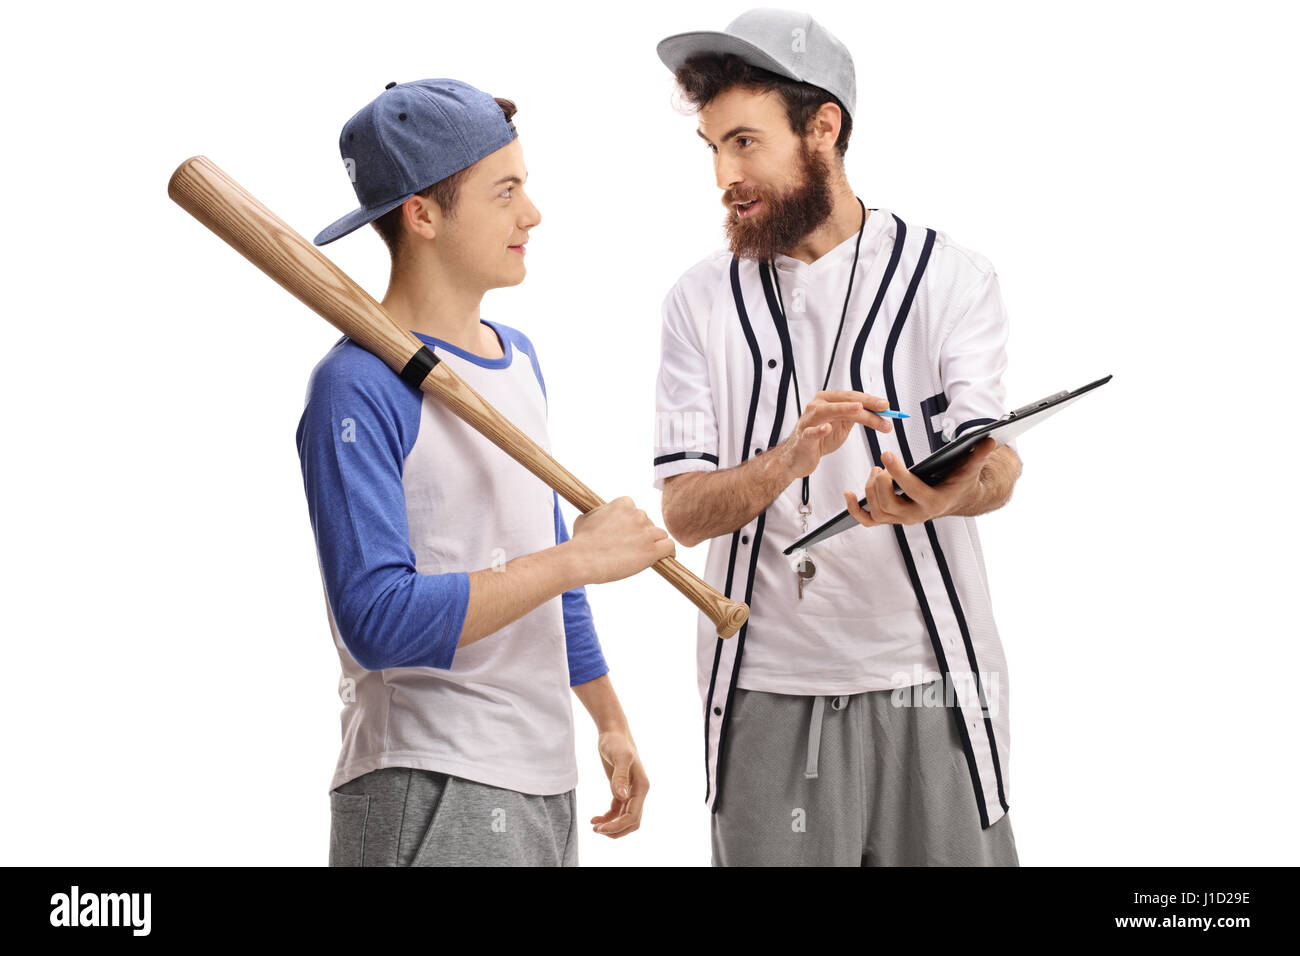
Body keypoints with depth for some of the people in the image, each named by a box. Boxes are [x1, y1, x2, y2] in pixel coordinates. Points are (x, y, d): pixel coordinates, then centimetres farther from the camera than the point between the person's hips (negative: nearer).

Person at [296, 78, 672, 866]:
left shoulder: (519, 359, 11)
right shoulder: (358, 388, -15)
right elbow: (376, 620, -24)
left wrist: (611, 722, 23)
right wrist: (578, 557, -20)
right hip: (426, 797, -8)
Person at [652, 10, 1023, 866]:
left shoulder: (952, 278, 1)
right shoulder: (702, 301, 5)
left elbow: (996, 466, -12)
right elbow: (683, 512, -5)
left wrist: (940, 496, -36)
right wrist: (790, 459, -26)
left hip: (929, 694, -1)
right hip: (768, 698, 1)